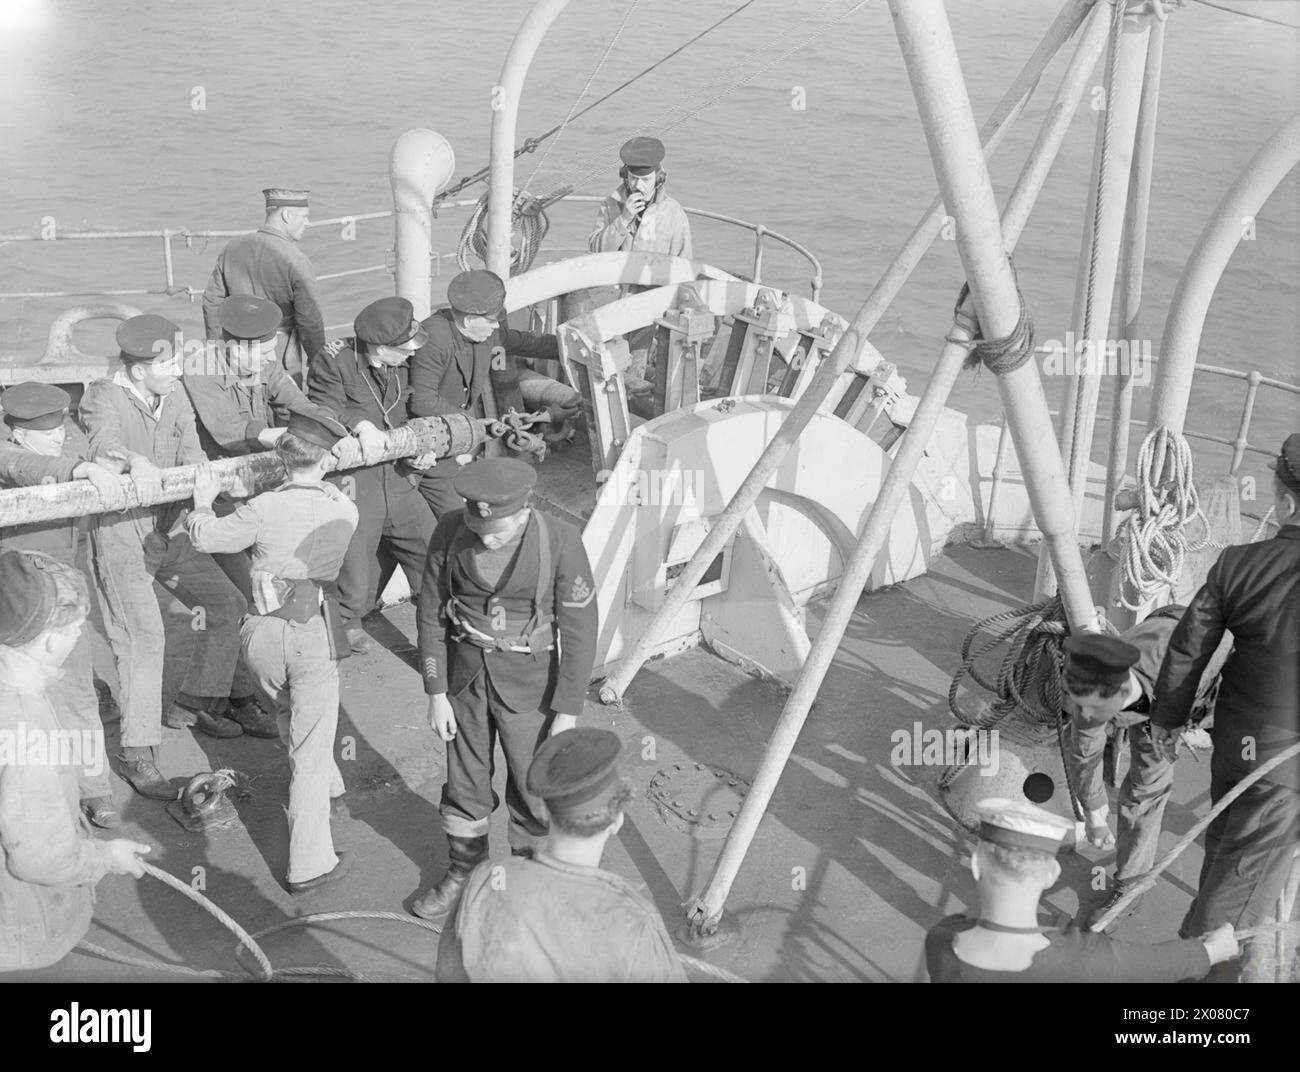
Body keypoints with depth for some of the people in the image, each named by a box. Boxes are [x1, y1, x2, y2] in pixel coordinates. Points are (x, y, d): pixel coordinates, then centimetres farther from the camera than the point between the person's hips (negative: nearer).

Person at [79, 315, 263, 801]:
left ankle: (192, 705, 27)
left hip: (168, 528, 7)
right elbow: (102, 438, -37)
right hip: (117, 529, -7)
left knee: (228, 605, 8)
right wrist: (134, 461, -58)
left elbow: (191, 451, -4)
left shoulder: (174, 397, 5)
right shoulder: (102, 398, -15)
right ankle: (137, 755, -7)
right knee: (142, 634, -16)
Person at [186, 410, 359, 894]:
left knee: (287, 718, 29)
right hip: (313, 633, -2)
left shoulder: (263, 509, -9)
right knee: (311, 748, 5)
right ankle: (309, 864, 7)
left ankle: (326, 786, 53)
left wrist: (203, 501, 19)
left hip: (262, 631, 2)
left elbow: (206, 537, 3)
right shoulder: (344, 511, -9)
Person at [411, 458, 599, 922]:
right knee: (465, 780, 17)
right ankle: (463, 872, 41)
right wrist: (436, 694, -3)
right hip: (465, 675, 3)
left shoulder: (560, 542, -24)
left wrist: (566, 714, -13)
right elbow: (431, 614, -4)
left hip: (530, 683, -3)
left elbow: (580, 632, -16)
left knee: (532, 787, 11)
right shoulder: (450, 532, -16)